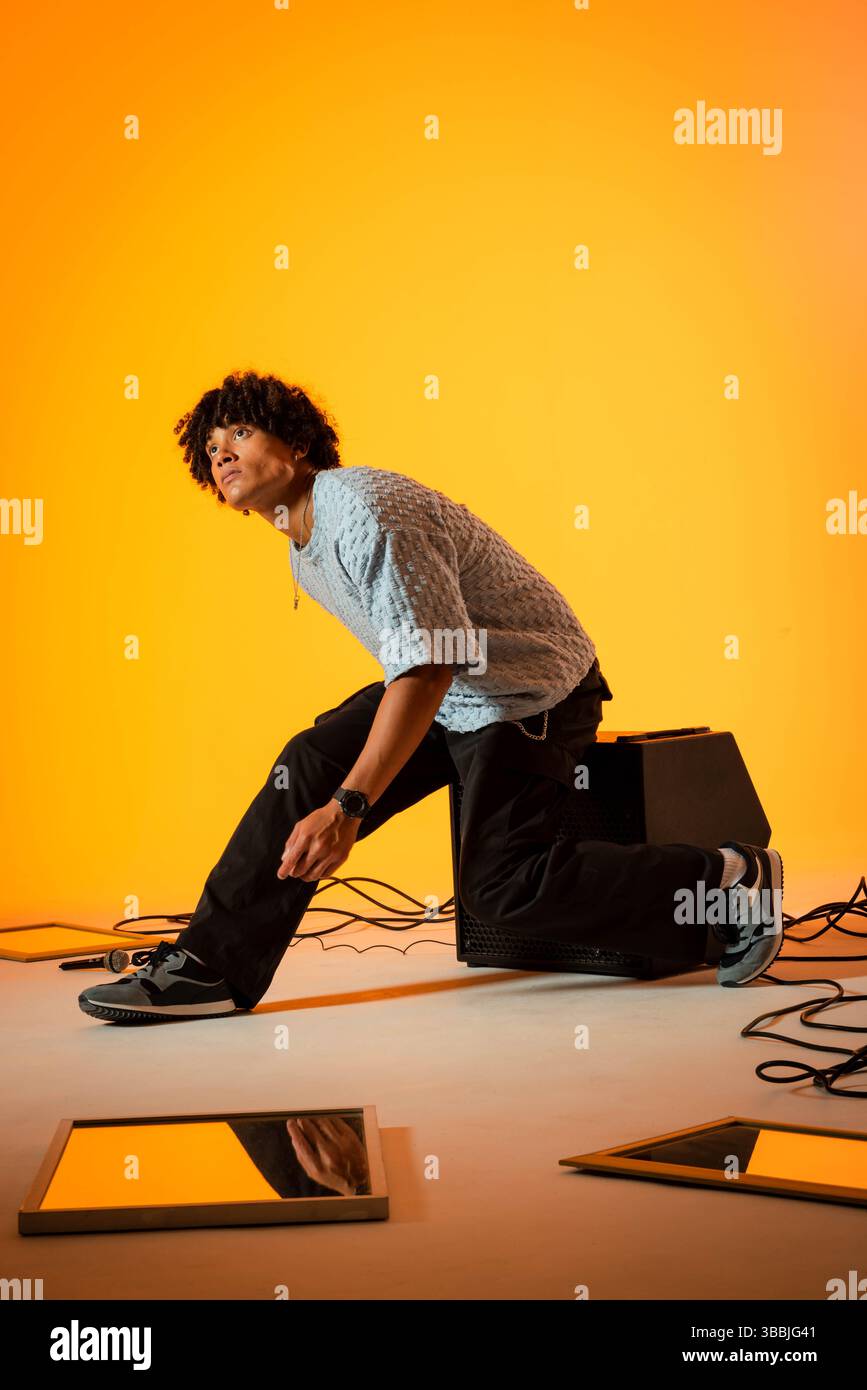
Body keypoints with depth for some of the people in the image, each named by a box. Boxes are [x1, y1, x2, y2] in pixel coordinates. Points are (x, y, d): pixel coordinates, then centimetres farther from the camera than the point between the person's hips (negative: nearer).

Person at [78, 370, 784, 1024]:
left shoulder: (368, 513, -25)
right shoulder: (303, 544, 7)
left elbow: (430, 666, -33)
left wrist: (348, 807, -38)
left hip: (531, 691, -9)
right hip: (444, 693, 9)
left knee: (500, 883, -15)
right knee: (310, 768, -6)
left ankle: (733, 882, -3)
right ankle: (213, 966, -5)